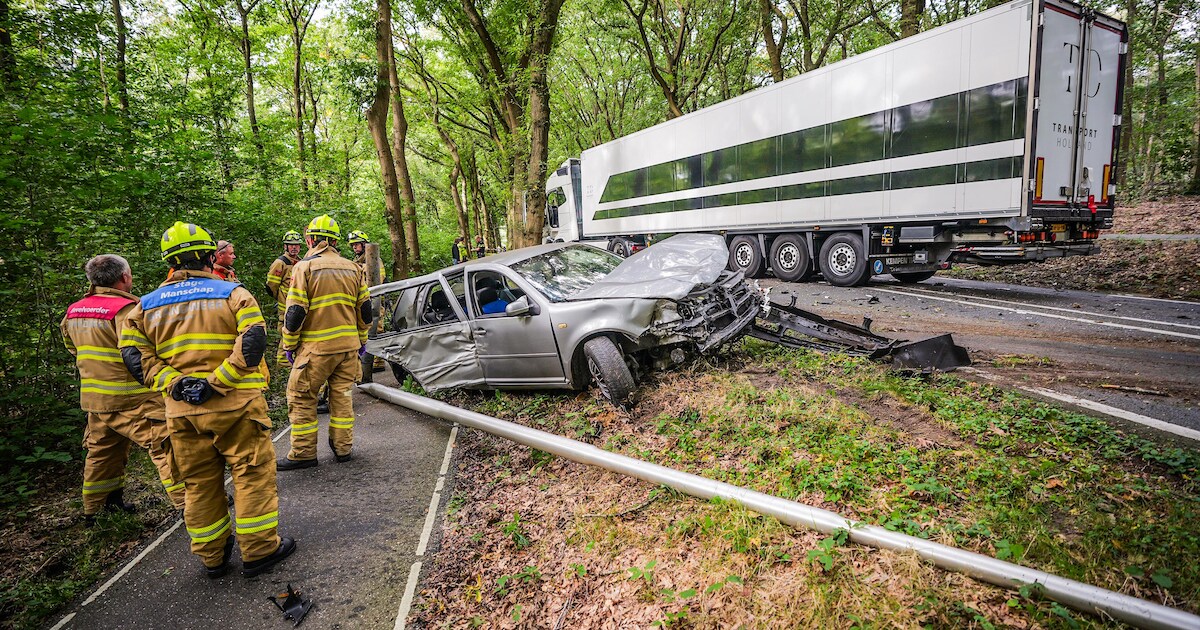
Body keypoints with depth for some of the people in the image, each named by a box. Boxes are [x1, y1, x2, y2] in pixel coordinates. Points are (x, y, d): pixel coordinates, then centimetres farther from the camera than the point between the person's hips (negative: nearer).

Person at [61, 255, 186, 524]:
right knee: (166, 447, -5)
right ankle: (187, 503, -5)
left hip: (94, 398, 9)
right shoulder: (126, 309, -19)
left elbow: (73, 348, 24)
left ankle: (93, 509, 38)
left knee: (102, 451, 24)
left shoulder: (73, 312, 9)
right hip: (133, 400, -9)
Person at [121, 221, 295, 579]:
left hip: (182, 410, 5)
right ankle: (259, 550, 13)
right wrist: (217, 382, -15)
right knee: (253, 474, 6)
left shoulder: (147, 306, 10)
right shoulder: (233, 293, -4)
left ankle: (212, 557, 28)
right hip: (235, 403, -4)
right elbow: (252, 344, -17)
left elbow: (135, 356, 1)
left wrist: (175, 384, -6)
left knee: (199, 483, 16)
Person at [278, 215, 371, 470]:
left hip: (316, 347, -5)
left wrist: (289, 345, 1)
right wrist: (361, 341, 20)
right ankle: (343, 447, 20)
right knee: (342, 396, 14)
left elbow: (295, 312, -10)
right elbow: (365, 308, 11)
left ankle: (303, 453, 11)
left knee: (301, 398, 7)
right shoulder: (352, 268, 9)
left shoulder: (305, 266, -7)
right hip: (348, 345, 5)